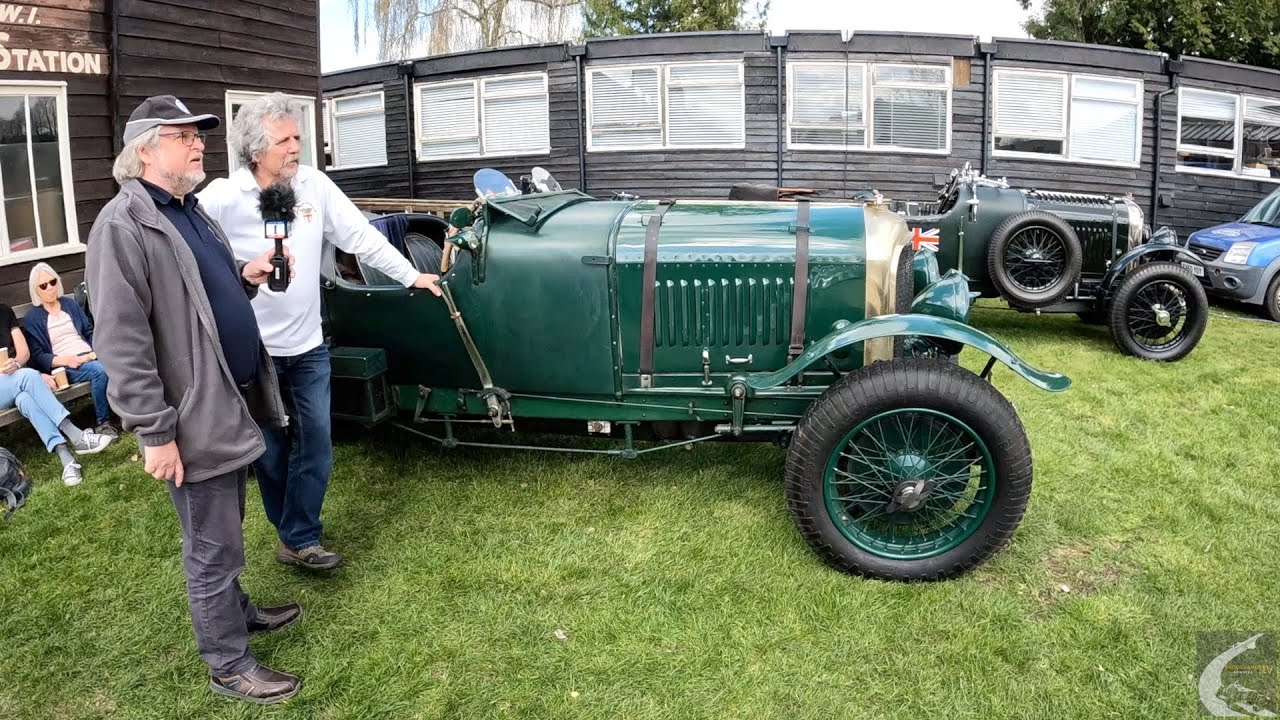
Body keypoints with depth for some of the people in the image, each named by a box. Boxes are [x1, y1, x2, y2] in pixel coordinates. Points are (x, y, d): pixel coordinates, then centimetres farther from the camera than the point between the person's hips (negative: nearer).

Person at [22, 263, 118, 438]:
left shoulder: (70, 304, 19)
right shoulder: (31, 318, 6)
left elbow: (89, 331, 17)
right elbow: (36, 356, 1)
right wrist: (63, 360, -17)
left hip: (90, 356, 4)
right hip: (63, 367, -4)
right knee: (100, 370, -36)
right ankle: (103, 423, -27)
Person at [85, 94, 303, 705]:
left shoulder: (192, 211, 13)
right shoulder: (122, 226, -17)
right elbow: (121, 341, -21)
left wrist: (246, 277, 2)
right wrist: (155, 432, -22)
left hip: (233, 401, 9)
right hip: (194, 417, -9)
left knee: (225, 532, 24)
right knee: (214, 547, 4)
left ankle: (235, 610, 43)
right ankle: (229, 666, 18)